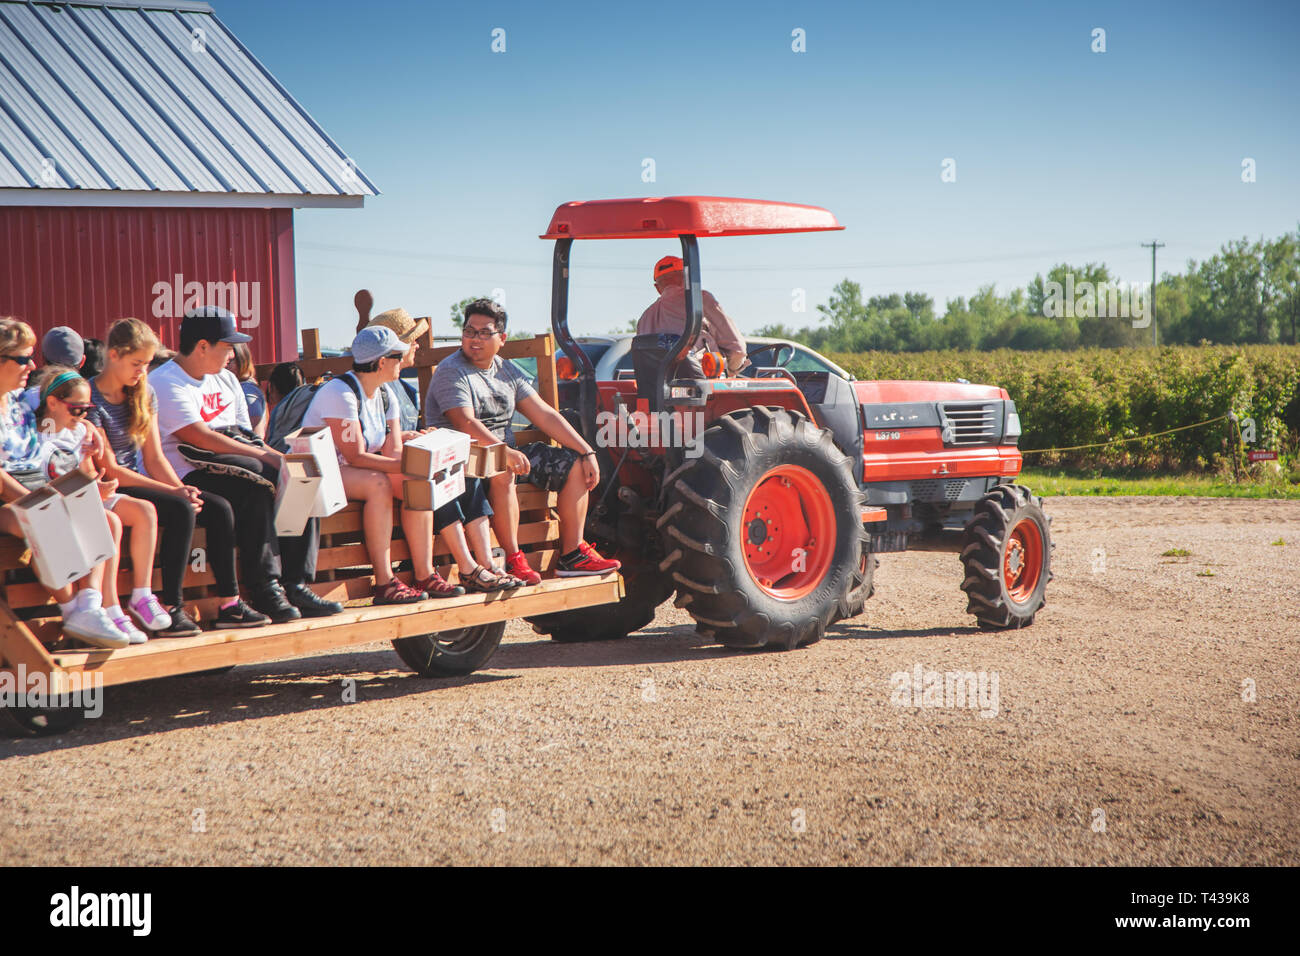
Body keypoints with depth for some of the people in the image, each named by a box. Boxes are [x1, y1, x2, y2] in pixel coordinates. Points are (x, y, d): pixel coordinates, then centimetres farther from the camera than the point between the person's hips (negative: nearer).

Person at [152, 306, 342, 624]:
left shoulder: (226, 380, 21)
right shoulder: (166, 384, -8)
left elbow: (244, 436, 18)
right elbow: (201, 438, -19)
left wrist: (281, 459, -3)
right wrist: (264, 456, -21)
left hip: (230, 466, 9)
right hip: (187, 477, -9)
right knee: (255, 493, -32)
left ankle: (295, 585, -13)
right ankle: (264, 591, -26)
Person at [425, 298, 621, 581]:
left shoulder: (507, 371, 13)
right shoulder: (451, 372, -8)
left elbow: (545, 415, 11)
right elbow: (466, 424, -23)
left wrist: (587, 452, 2)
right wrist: (504, 453, -37)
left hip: (509, 453, 8)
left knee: (574, 465, -3)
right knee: (501, 473, -38)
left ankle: (572, 553, -6)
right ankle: (513, 560, -32)